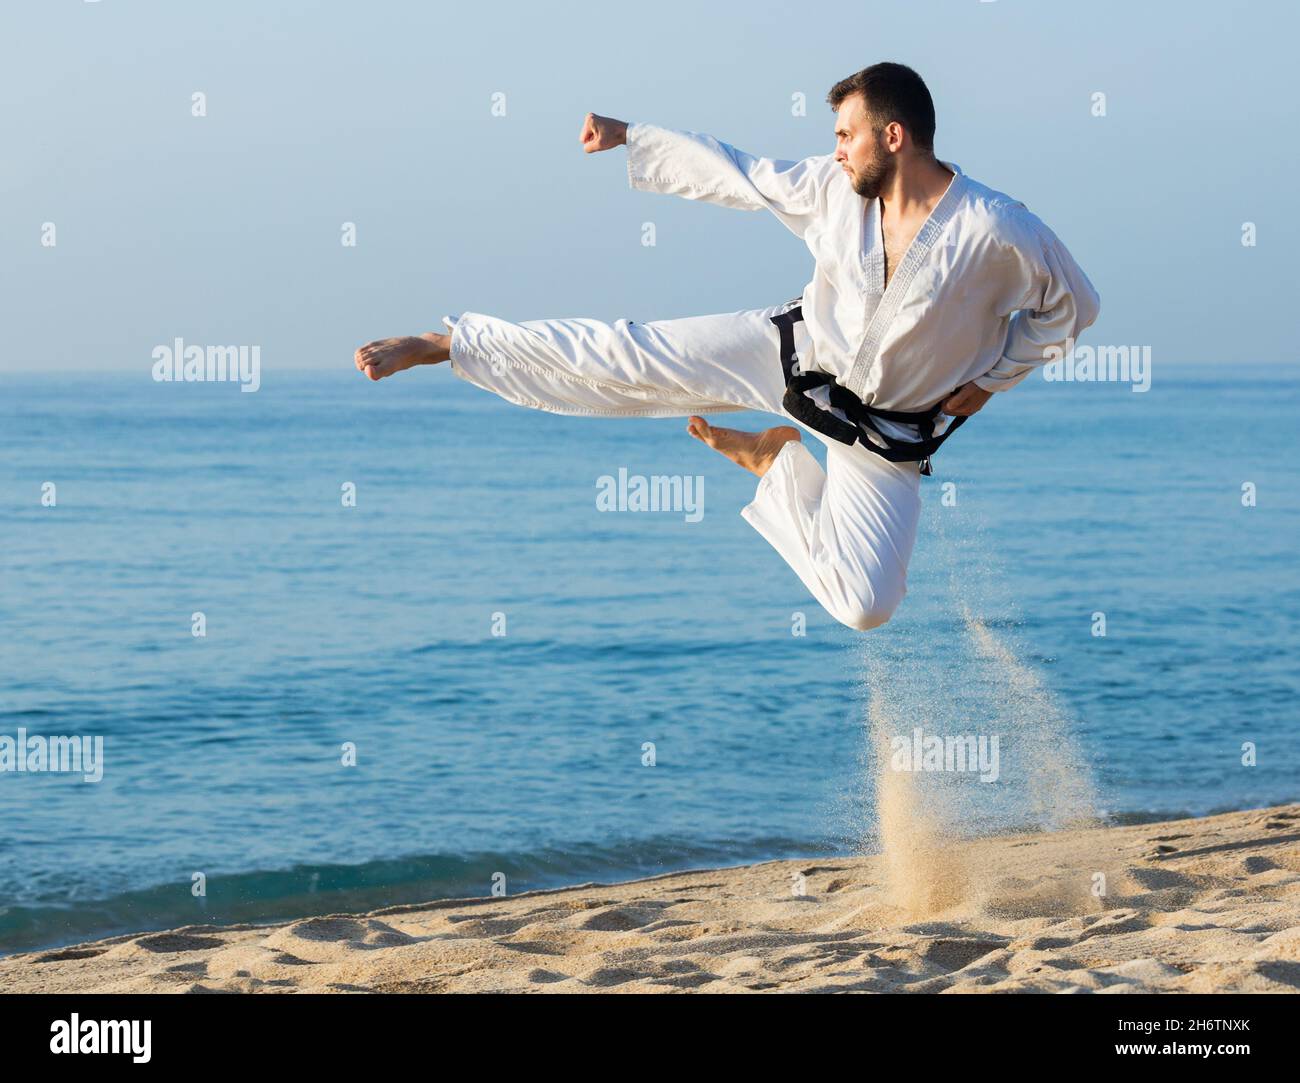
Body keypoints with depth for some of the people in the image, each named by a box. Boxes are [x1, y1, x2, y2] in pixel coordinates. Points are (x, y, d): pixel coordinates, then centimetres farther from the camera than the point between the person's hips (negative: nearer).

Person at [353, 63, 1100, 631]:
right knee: (627, 358, -9)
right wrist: (628, 138, 7)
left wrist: (992, 378, -9)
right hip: (798, 352, 2)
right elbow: (737, 174, 3)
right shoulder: (835, 187, -12)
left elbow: (1074, 304, -11)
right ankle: (445, 343, 1)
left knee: (864, 605, -9)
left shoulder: (996, 233, -26)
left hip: (887, 435, -2)